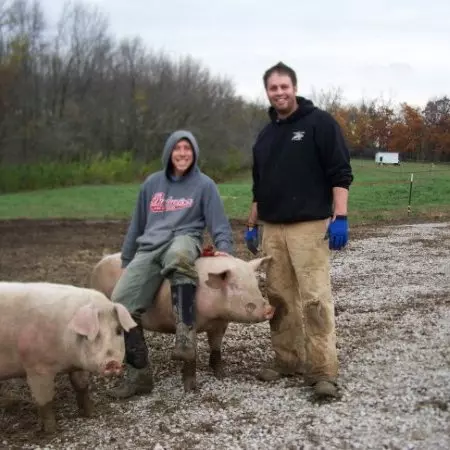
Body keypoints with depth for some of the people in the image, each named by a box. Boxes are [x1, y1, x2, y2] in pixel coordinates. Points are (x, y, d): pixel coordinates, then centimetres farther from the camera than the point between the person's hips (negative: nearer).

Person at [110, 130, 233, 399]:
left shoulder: (204, 184, 9)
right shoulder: (152, 183, 20)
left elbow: (219, 224, 5)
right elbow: (137, 225, 26)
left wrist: (224, 249, -14)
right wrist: (126, 262, 26)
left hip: (184, 241, -4)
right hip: (149, 248, 4)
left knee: (178, 256, -45)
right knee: (121, 304, -19)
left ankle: (186, 335, -43)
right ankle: (139, 374, -8)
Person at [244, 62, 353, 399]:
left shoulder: (320, 122, -2)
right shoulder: (266, 135, 17)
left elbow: (341, 173, -8)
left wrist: (340, 217, -17)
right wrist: (251, 225, 21)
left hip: (310, 226, -6)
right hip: (272, 229, 6)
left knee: (315, 299, -10)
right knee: (280, 298, 8)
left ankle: (323, 371, -7)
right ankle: (287, 359, 18)